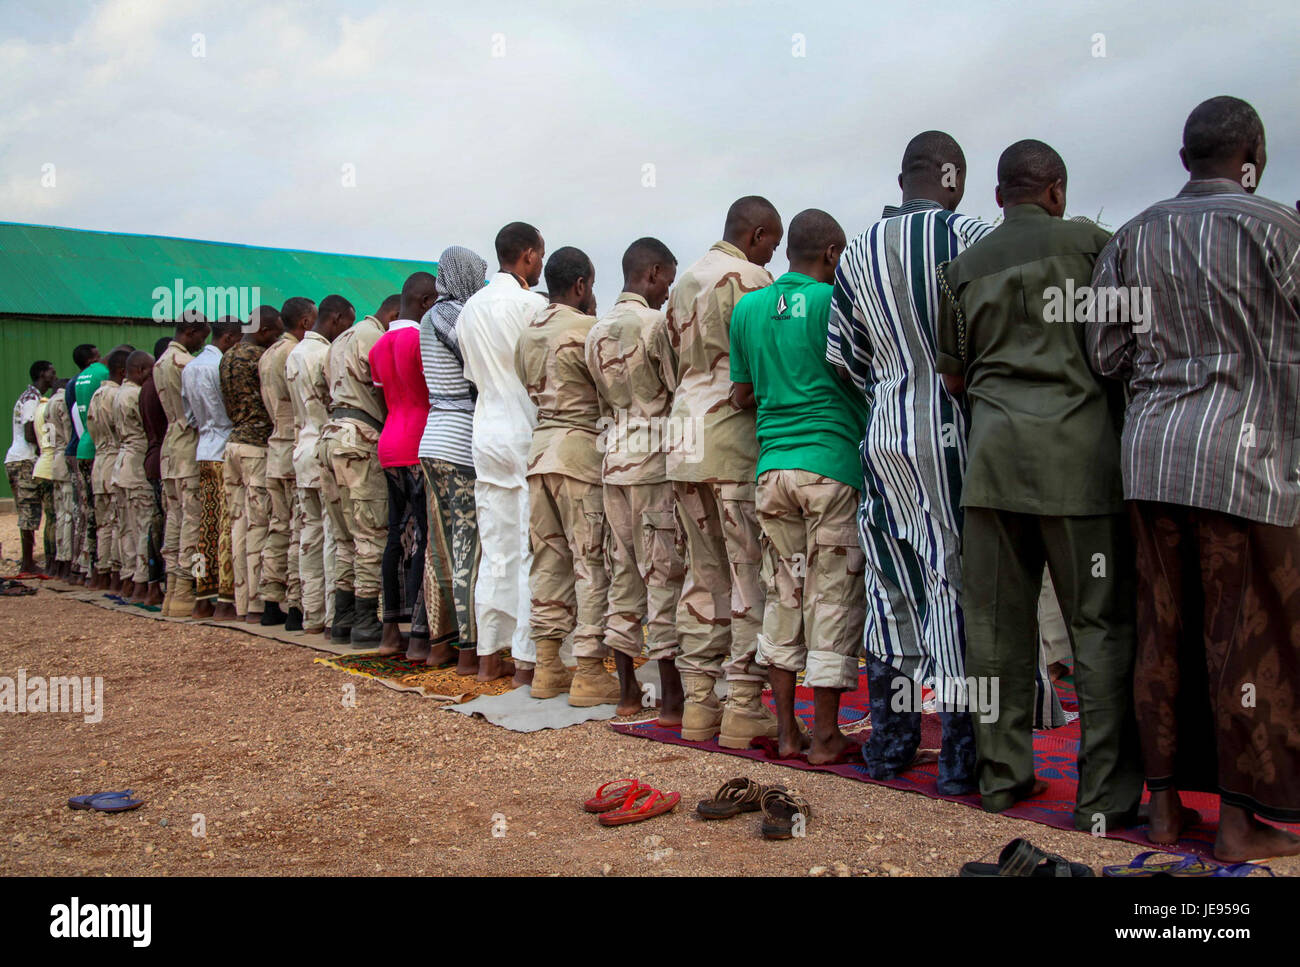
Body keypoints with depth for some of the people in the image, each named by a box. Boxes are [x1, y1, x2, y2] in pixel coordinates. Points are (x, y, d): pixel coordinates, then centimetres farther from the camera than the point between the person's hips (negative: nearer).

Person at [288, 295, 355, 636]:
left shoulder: (294, 354, 16)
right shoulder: (326, 354, -12)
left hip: (303, 450, 9)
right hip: (327, 452, -9)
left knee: (311, 534, 10)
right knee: (342, 536, -5)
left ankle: (312, 616, 14)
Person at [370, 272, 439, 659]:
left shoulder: (380, 345, 16)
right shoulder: (423, 338, -10)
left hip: (390, 445, 9)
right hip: (422, 446, -9)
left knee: (398, 536, 12)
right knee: (425, 539, -7)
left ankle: (391, 632, 17)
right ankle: (419, 637, -7)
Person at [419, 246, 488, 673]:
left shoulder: (431, 318, 16)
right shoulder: (454, 315, -10)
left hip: (433, 441, 9)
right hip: (464, 441, -9)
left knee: (440, 545, 12)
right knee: (468, 546, -5)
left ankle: (439, 642, 19)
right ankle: (468, 650, -1)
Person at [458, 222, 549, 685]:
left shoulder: (470, 308, 12)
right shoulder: (531, 304, -10)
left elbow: (471, 374, 15)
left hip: (487, 432, 7)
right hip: (527, 433, -7)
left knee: (495, 552, 11)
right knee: (531, 552, -2)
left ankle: (489, 656, 16)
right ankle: (526, 661, 1)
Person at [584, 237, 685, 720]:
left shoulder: (597, 330, 13)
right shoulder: (656, 323, -9)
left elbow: (603, 395, 13)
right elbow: (676, 389, -8)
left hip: (612, 457, 7)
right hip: (654, 457, -7)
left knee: (623, 569, 10)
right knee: (665, 572, -4)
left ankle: (627, 689, 15)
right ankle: (671, 698, 0)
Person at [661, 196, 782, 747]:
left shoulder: (683, 283, 19)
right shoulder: (749, 278, -5)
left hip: (684, 443, 8)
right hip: (735, 440, -8)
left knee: (703, 574, 11)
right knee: (750, 577, -2)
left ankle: (698, 704, 13)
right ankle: (743, 709, 0)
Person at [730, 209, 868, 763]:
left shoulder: (748, 307, 12)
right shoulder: (835, 299, -5)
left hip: (772, 464, 5)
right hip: (833, 463, -5)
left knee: (783, 594, 12)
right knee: (833, 597, 2)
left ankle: (786, 730, 17)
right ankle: (826, 736, 8)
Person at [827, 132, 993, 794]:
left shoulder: (858, 253, 6)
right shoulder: (974, 238, -7)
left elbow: (844, 358, 7)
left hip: (885, 434, 5)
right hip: (955, 432, -4)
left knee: (892, 584, 13)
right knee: (959, 578, 1)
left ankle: (889, 741, 22)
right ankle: (961, 753, 6)